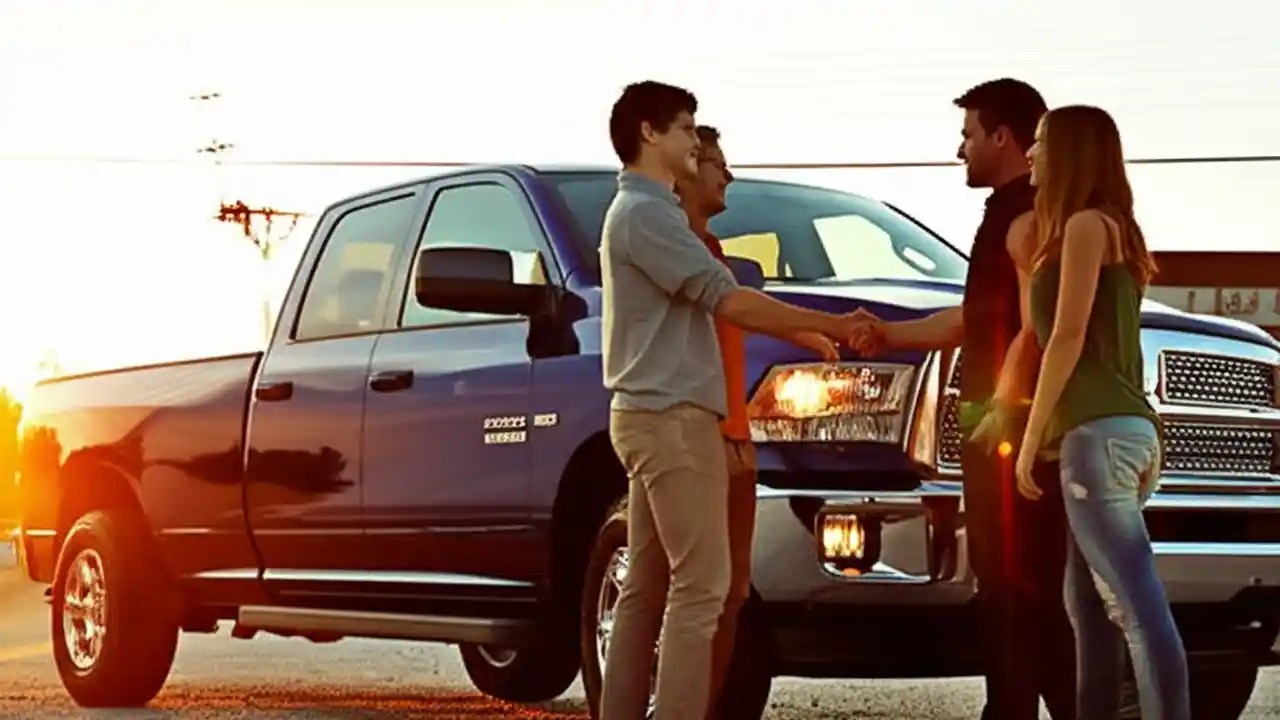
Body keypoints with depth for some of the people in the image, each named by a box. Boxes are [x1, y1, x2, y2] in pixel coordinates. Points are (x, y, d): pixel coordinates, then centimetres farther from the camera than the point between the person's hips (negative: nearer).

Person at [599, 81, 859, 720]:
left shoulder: (646, 211, 21)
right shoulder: (644, 213, -12)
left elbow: (714, 305, 20)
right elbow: (727, 300, -18)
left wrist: (809, 336, 14)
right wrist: (828, 324, -10)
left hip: (652, 416, 10)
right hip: (671, 416, -10)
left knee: (647, 585, 9)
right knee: (700, 585, -11)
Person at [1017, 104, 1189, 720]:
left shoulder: (1086, 224, -5)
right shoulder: (1111, 229, 22)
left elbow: (1068, 337, -12)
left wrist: (1030, 439, -10)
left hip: (1099, 432, -10)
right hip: (1117, 427, 10)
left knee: (1138, 608, -18)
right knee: (1089, 605, 11)